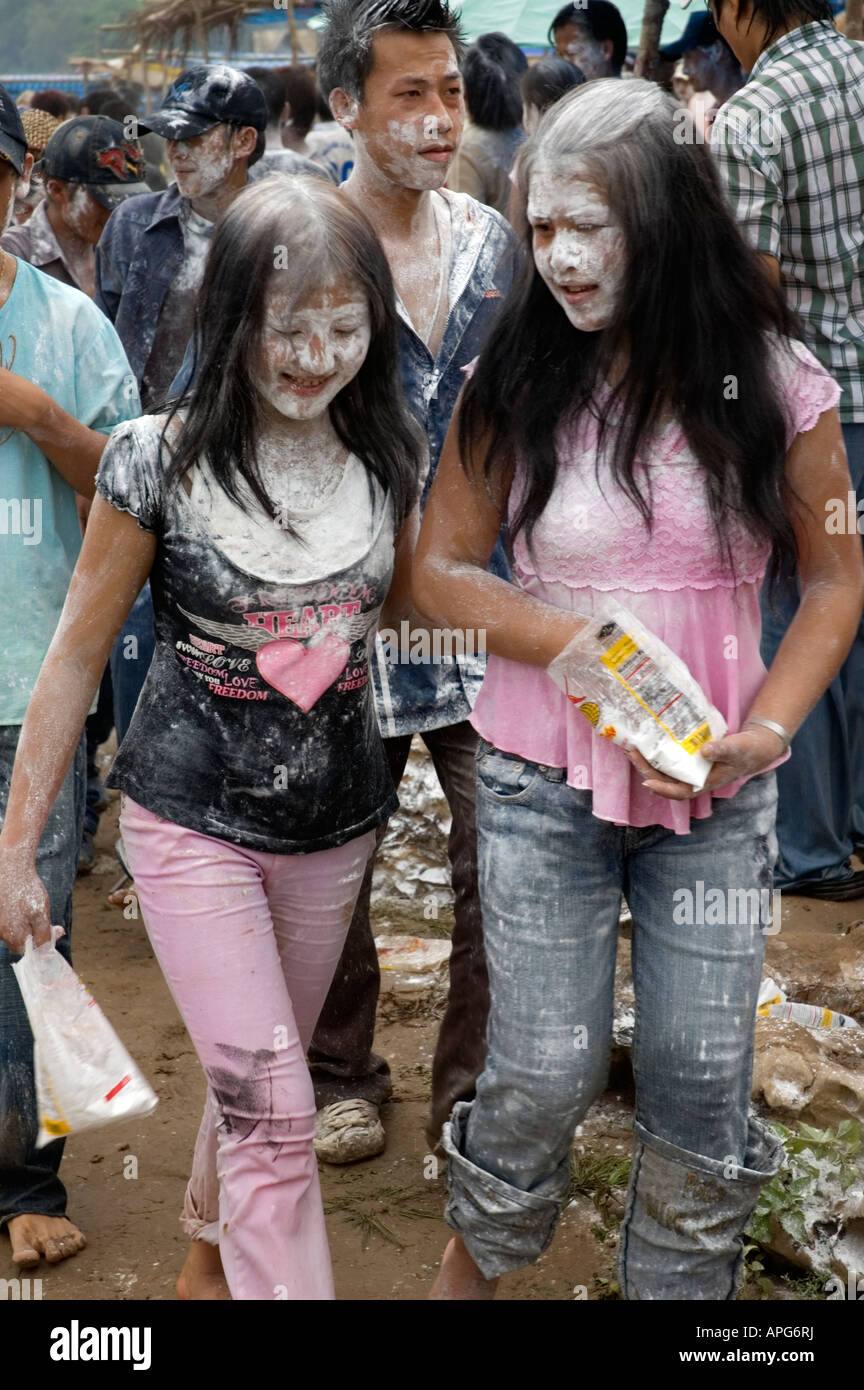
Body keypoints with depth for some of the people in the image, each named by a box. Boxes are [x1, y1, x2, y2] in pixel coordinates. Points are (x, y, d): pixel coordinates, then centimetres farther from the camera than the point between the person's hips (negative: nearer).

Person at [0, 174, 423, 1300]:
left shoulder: (385, 454, -4)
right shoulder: (161, 460, -15)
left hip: (337, 818, 4)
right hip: (192, 817, -4)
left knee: (255, 1071, 22)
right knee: (273, 1109, -8)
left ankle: (210, 1255, 48)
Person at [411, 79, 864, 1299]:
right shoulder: (515, 382, -5)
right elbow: (440, 570, 0)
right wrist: (568, 640, -16)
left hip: (714, 786, 1)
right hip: (543, 780, -1)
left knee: (701, 1081, 7)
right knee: (547, 1073, 5)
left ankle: (679, 1277, 32)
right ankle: (474, 1260, 34)